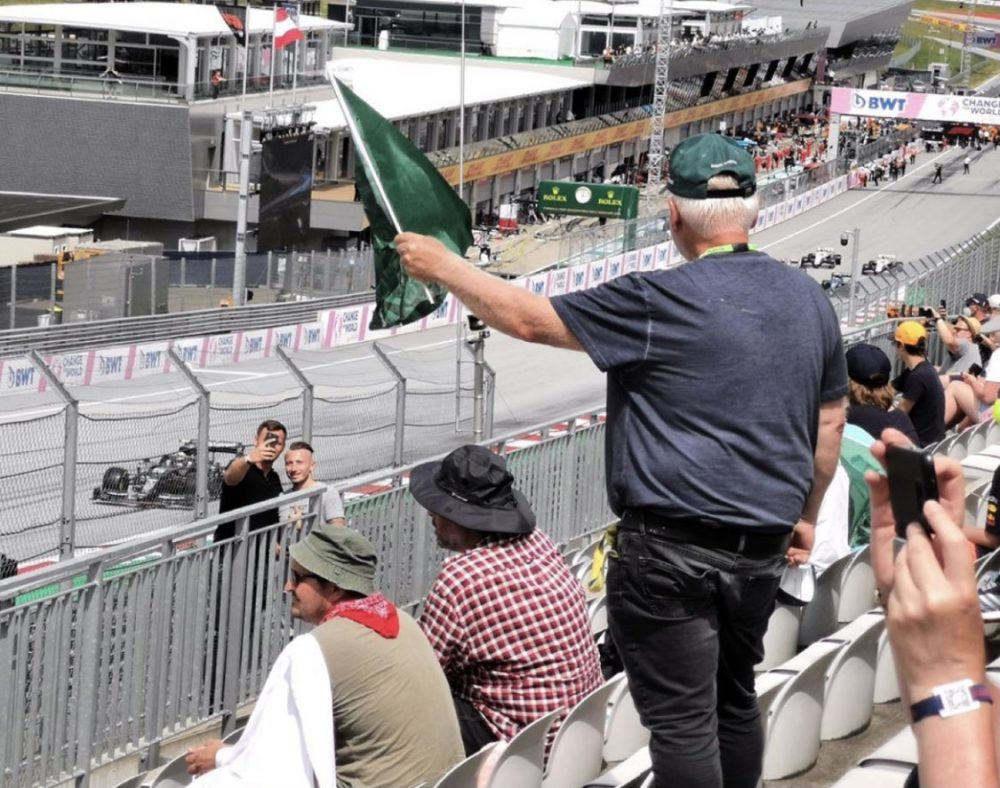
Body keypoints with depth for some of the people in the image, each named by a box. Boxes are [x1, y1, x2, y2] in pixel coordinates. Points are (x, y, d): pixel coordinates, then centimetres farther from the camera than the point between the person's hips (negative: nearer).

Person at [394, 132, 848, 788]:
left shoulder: (659, 303, -14)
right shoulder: (810, 300, 6)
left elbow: (526, 318, -7)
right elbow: (829, 421, 15)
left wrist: (442, 265, 6)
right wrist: (807, 514, 28)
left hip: (672, 547, -7)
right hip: (764, 545, 7)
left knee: (683, 721, -3)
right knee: (734, 699, 21)